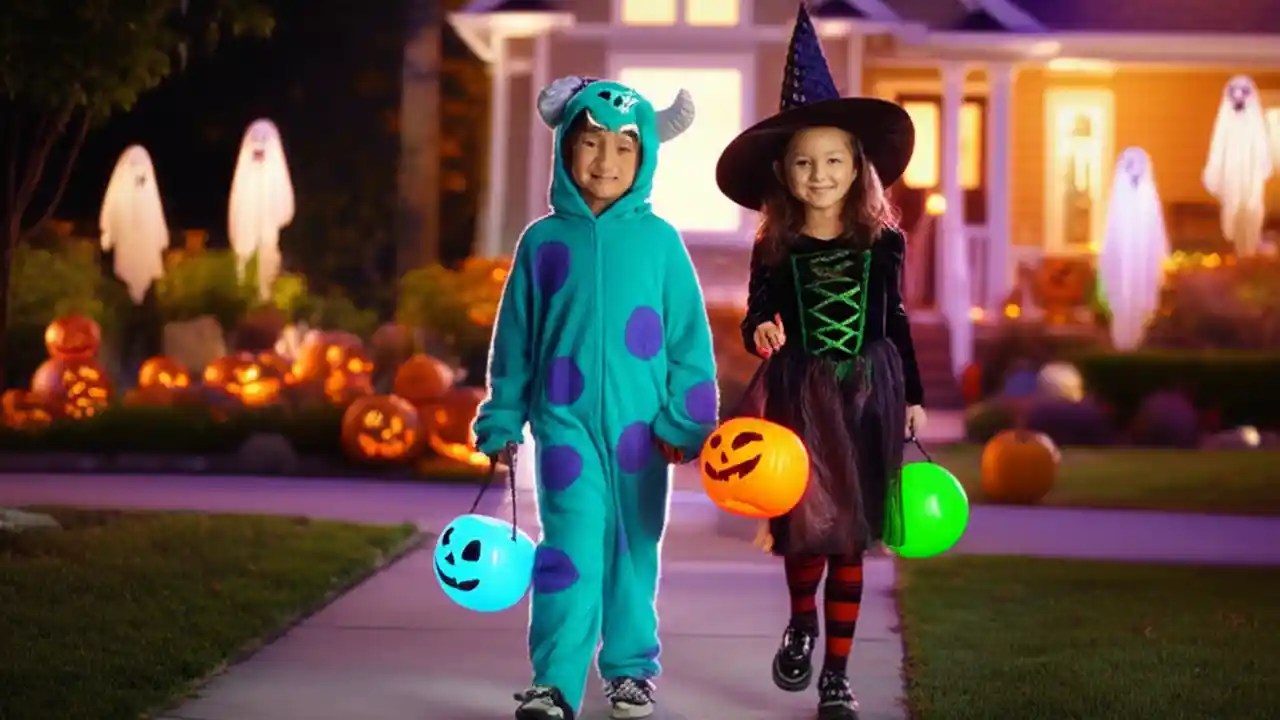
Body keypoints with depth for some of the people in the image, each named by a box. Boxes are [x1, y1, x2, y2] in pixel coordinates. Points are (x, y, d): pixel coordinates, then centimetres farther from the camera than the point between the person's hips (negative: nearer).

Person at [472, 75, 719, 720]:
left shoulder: (658, 238, 0)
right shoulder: (543, 240, 2)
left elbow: (689, 335, 2)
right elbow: (514, 339, 7)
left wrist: (685, 418, -2)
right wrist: (502, 421, 8)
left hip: (640, 423, 1)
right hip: (566, 420, -1)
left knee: (634, 551, 11)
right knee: (571, 545, -10)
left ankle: (629, 668, 25)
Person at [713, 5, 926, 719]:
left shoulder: (882, 241, 2)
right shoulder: (775, 250, -1)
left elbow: (896, 321, 8)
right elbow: (757, 319, 4)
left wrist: (912, 397, 9)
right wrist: (761, 333, -19)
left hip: (866, 393, 1)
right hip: (798, 397, 0)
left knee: (850, 536, 4)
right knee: (803, 527, 0)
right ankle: (802, 620, 34)